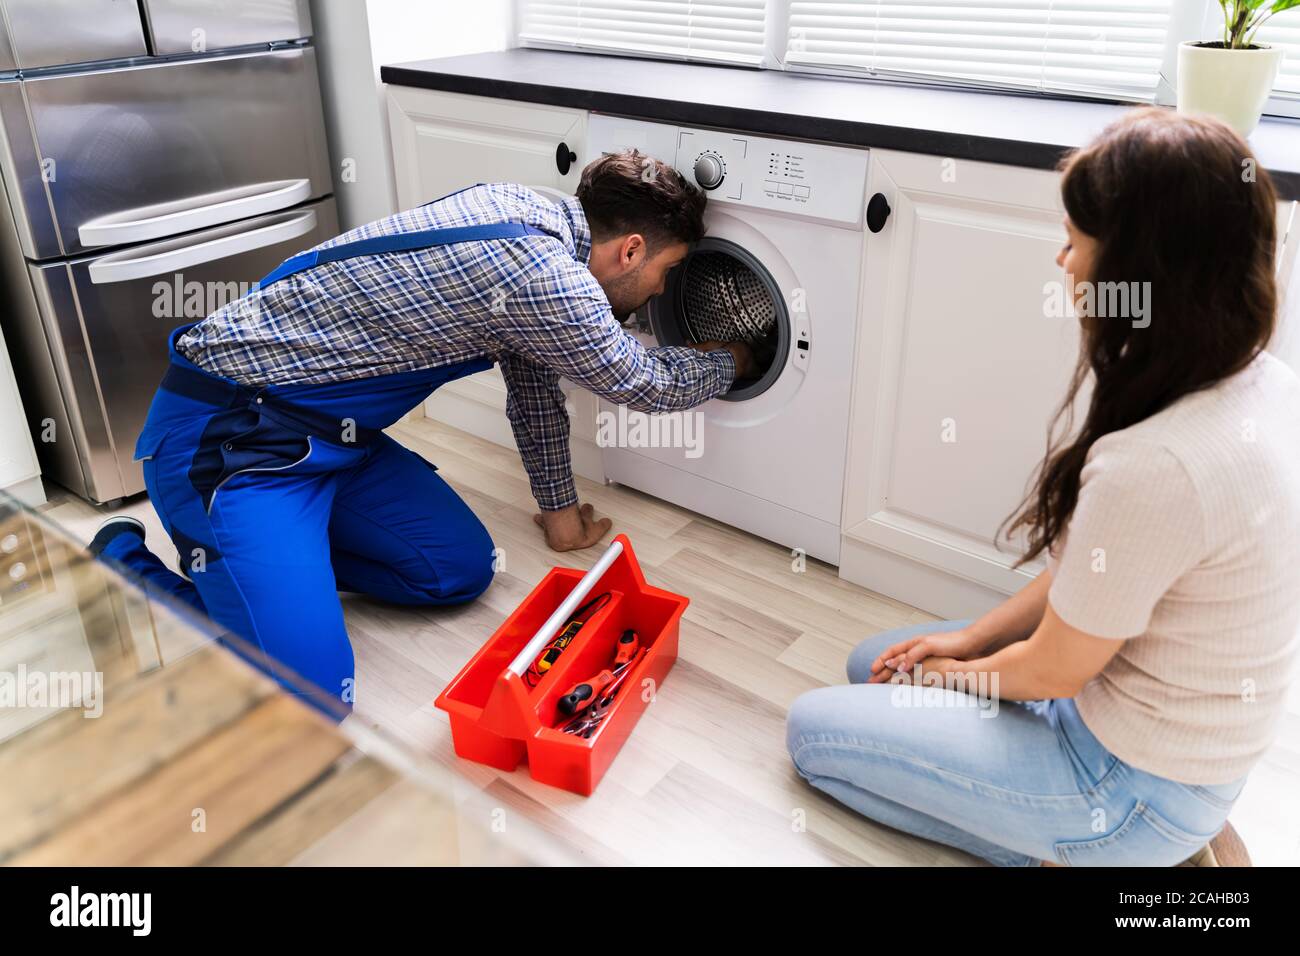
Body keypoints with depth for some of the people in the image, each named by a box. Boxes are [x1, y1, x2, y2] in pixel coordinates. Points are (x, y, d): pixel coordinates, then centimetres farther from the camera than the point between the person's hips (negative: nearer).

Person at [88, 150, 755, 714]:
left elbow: (533, 375, 18)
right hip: (225, 437, -10)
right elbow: (647, 384, -6)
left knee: (462, 571, 7)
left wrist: (558, 504, 27)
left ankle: (258, 543, 17)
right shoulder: (542, 274, -23)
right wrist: (728, 362, 15)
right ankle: (125, 567, 5)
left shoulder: (523, 213, 7)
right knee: (307, 700, -18)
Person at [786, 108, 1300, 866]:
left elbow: (1052, 671, -21)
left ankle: (1075, 851, 4)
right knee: (874, 663, 20)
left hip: (1134, 787, -8)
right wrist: (973, 636, 5)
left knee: (813, 728, 3)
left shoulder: (1152, 467, -36)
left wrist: (950, 674, 0)